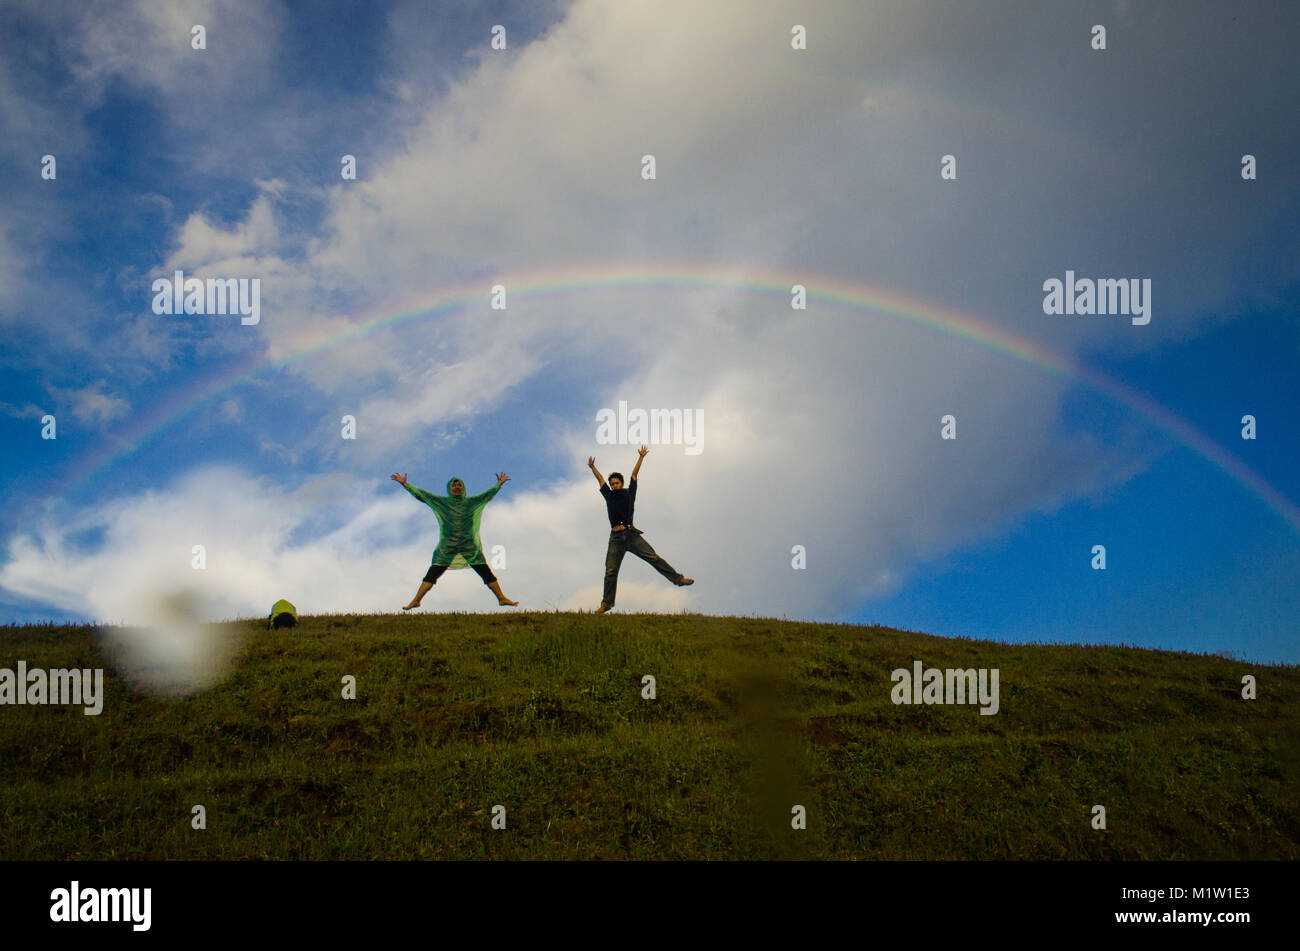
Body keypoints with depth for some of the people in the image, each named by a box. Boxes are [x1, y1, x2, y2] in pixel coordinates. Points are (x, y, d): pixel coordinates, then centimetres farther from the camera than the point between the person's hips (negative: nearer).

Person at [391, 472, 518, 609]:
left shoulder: (471, 502, 9)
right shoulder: (441, 502, 6)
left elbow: (489, 494, 15)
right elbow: (421, 494, 6)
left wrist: (499, 483, 13)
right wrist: (405, 484, 2)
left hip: (469, 545, 1)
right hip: (447, 546, -1)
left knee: (486, 573, -1)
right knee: (432, 574, -7)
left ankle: (501, 598, 7)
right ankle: (416, 601, -5)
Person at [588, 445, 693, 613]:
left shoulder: (628, 493, 11)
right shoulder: (609, 496, 17)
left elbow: (634, 475, 15)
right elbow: (600, 479, 27)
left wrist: (641, 457, 18)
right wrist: (592, 467, 30)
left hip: (631, 535, -2)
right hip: (615, 538, 2)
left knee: (653, 558, -8)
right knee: (610, 572, 0)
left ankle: (678, 579, -6)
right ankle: (606, 603, 5)